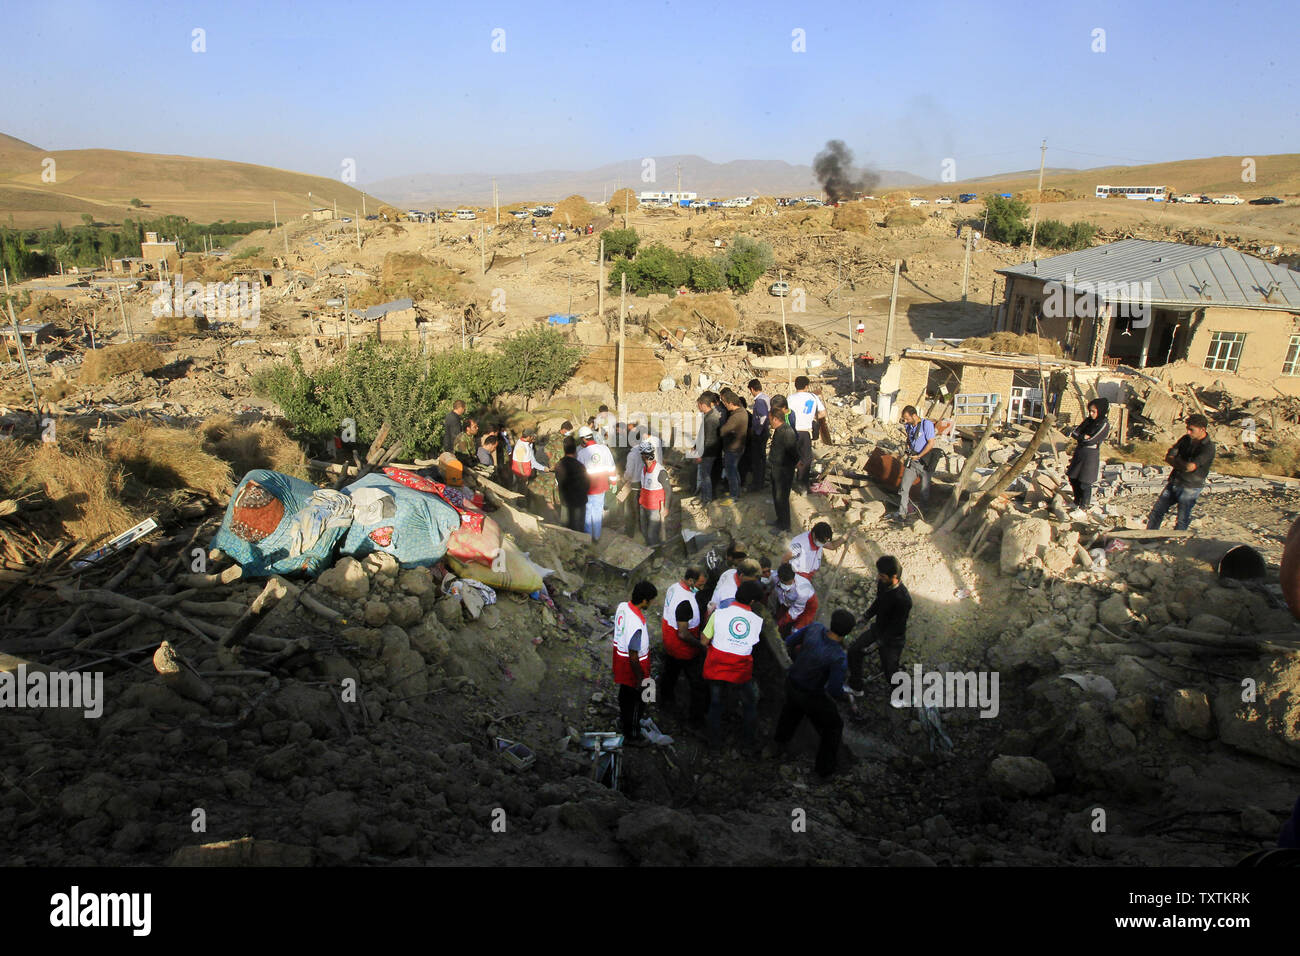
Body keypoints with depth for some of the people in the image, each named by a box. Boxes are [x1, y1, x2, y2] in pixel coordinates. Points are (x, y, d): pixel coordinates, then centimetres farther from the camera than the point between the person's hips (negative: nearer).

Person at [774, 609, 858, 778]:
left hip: (791, 682, 6)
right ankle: (825, 767, 40)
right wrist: (849, 698, -7)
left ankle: (781, 738, 67)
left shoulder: (815, 628, -22)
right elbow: (834, 692, -28)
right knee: (833, 725, 24)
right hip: (811, 695, -6)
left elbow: (789, 642, -6)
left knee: (792, 707, 40)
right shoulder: (839, 658, -35)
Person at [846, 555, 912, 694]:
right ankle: (855, 687, 32)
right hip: (878, 628, 7)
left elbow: (897, 628, -26)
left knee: (890, 672, 6)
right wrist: (866, 617, 7)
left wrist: (879, 642, -21)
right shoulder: (882, 583, -15)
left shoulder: (903, 600, -36)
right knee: (853, 651, 11)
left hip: (892, 639, -7)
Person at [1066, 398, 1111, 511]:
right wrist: (1084, 437, -14)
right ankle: (1077, 502, 33)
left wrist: (1080, 437, -4)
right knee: (1073, 478, 14)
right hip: (1079, 453, 7)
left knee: (1085, 483, -2)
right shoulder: (1088, 421, 9)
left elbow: (1091, 441, -18)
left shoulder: (1104, 425, -11)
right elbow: (1073, 433, 2)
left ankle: (1083, 507, 10)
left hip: (1091, 456, -7)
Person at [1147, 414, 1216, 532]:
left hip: (1190, 488, -7)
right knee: (1157, 510, 12)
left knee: (1182, 521, 1)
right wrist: (1182, 464, -16)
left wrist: (1174, 461, -10)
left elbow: (1190, 467, -28)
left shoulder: (1208, 448, -19)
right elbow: (1167, 456, 0)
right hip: (1174, 483, 7)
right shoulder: (1186, 439, 2)